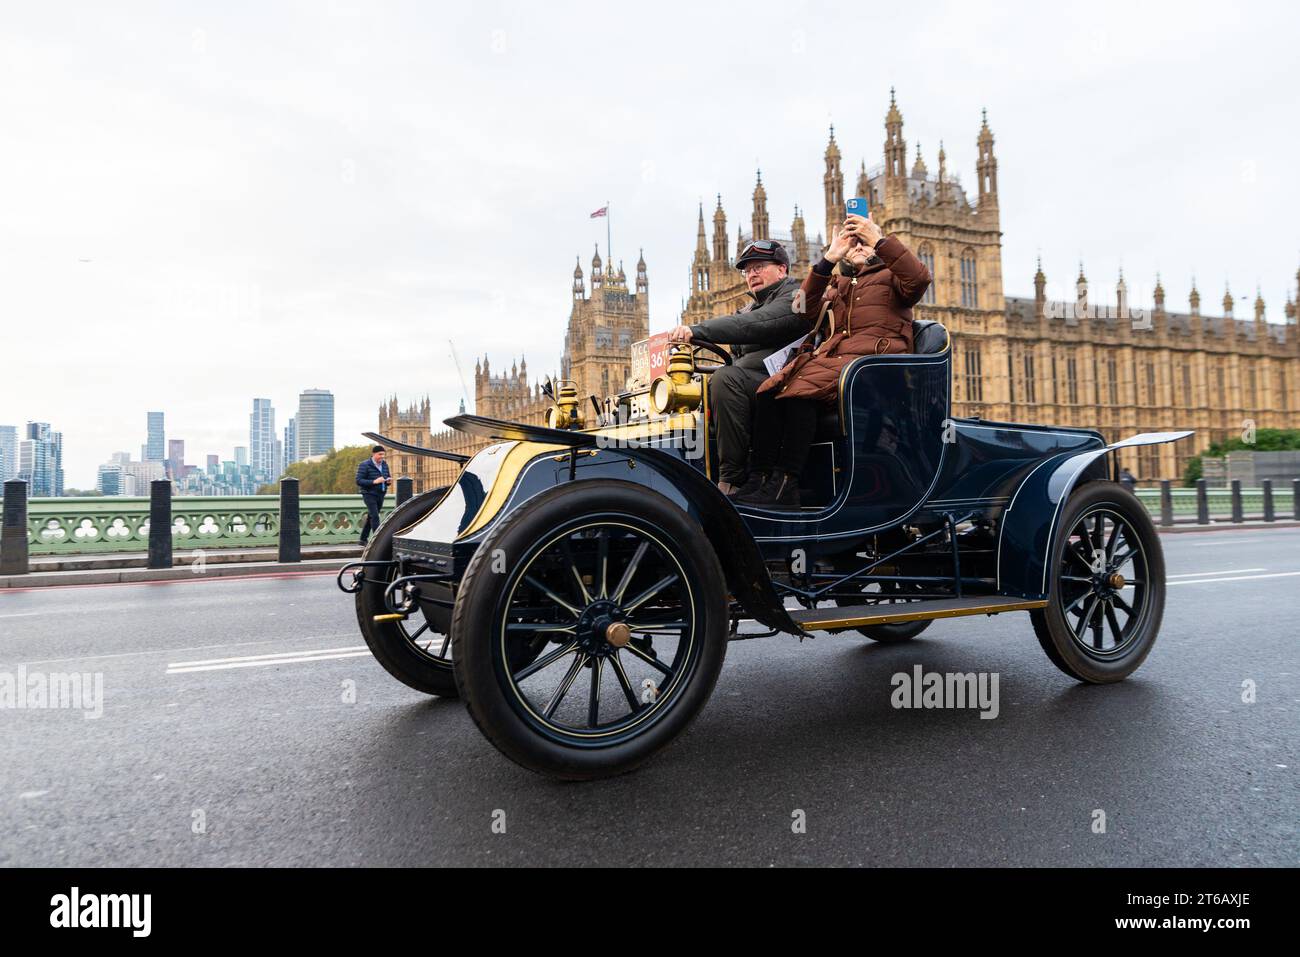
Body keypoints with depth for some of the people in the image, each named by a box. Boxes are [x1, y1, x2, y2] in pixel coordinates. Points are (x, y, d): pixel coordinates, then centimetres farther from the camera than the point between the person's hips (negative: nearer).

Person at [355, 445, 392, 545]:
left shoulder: (384, 464, 8)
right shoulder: (365, 465, -11)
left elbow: (388, 477, 19)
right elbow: (358, 481, -15)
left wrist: (389, 480, -6)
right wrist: (374, 481, -25)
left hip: (380, 495, 7)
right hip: (369, 495, -7)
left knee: (371, 517, 13)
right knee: (375, 517, -15)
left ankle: (363, 539, 24)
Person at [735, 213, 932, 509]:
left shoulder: (890, 275, 20)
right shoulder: (833, 285, 32)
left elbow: (919, 280, -5)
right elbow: (806, 309, 10)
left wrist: (880, 240, -12)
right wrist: (827, 260, 1)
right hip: (830, 357, 5)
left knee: (800, 390, -32)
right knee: (769, 390, -22)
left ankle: (785, 484, -36)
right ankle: (759, 479, -28)